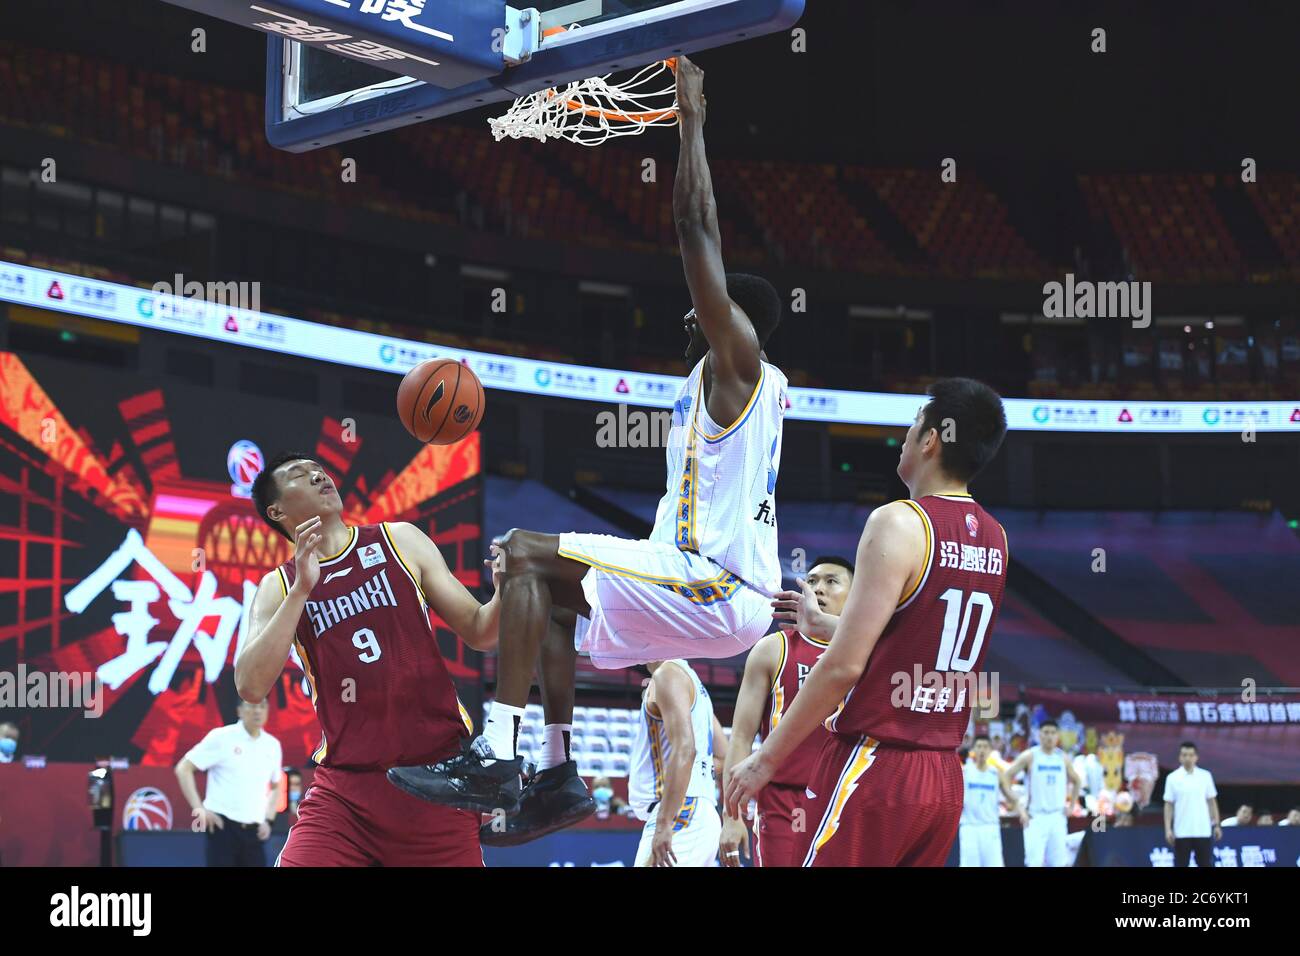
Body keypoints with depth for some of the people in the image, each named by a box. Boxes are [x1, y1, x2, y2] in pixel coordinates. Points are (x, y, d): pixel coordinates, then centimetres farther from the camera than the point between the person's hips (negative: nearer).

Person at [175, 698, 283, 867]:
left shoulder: (272, 745, 10)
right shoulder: (221, 737, -5)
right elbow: (183, 769, -4)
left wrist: (268, 819, 12)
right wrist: (199, 809, -12)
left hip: (253, 831, 5)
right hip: (222, 825, -5)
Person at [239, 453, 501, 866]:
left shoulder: (401, 541, 6)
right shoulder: (279, 587, 5)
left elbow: (479, 632, 7)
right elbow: (250, 686, -10)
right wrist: (301, 590, -17)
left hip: (438, 771, 0)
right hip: (344, 787, 0)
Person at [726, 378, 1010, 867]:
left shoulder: (898, 524, -13)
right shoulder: (994, 538, 10)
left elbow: (844, 666, -17)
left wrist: (766, 758, -9)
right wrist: (821, 624, 34)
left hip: (872, 769, -7)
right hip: (944, 779, 7)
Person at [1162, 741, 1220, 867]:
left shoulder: (1206, 776, 4)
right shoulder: (1172, 778, -1)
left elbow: (1212, 802, 9)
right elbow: (1168, 805, 1)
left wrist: (1216, 825, 4)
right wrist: (1168, 829, -6)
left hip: (1203, 832, 1)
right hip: (1181, 833, -1)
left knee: (1206, 865, 3)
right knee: (1181, 866, 1)